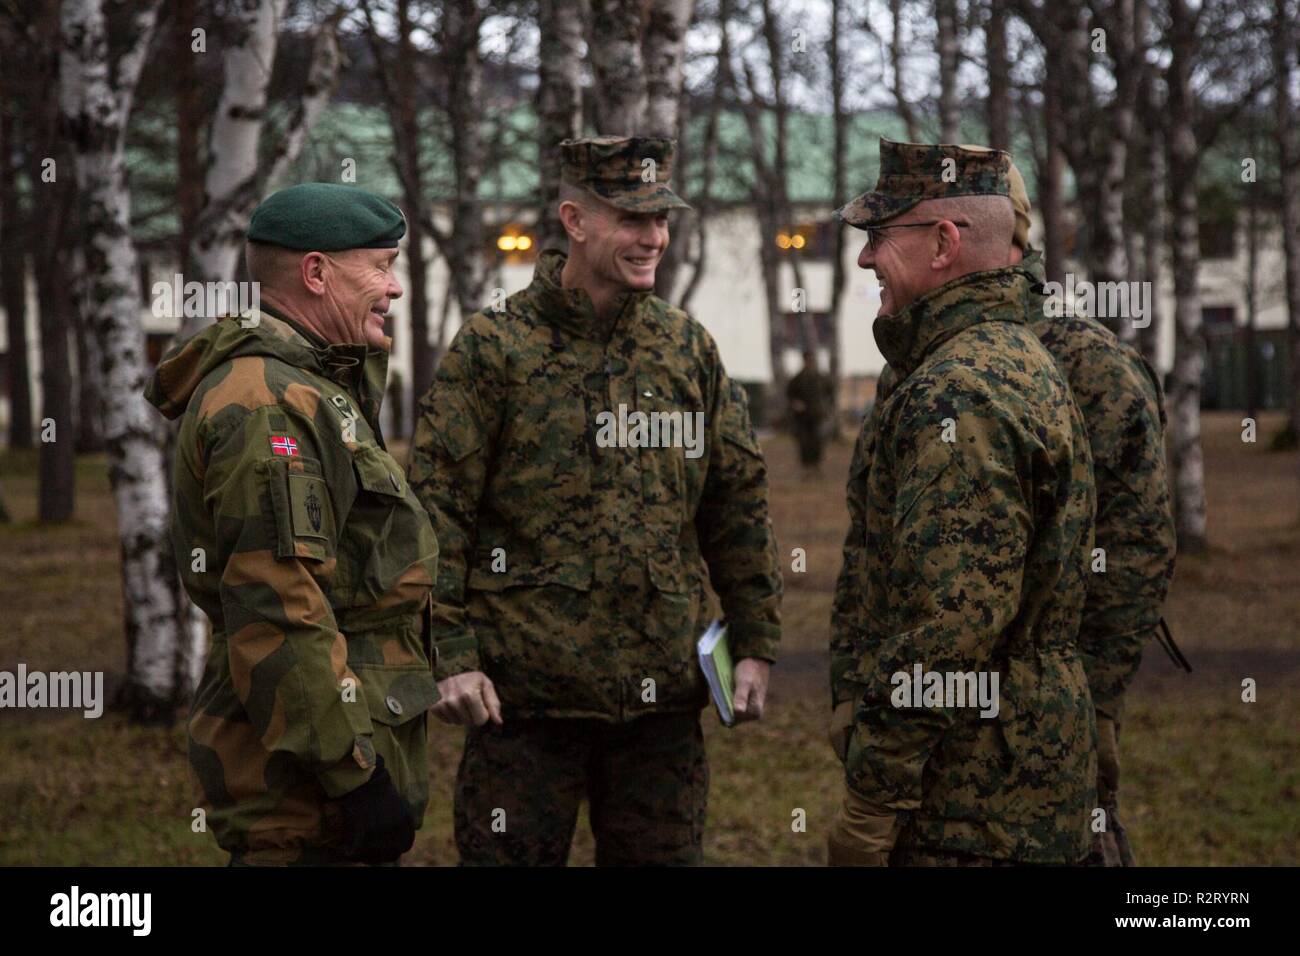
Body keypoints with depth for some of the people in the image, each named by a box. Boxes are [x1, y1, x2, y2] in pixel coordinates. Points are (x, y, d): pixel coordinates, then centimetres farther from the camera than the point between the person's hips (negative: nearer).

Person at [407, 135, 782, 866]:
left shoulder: (690, 349, 9)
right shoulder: (494, 348, -4)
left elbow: (741, 503, 13)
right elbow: (439, 511, -7)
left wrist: (755, 642, 8)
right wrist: (450, 655, -13)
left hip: (664, 696, 4)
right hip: (524, 694, -4)